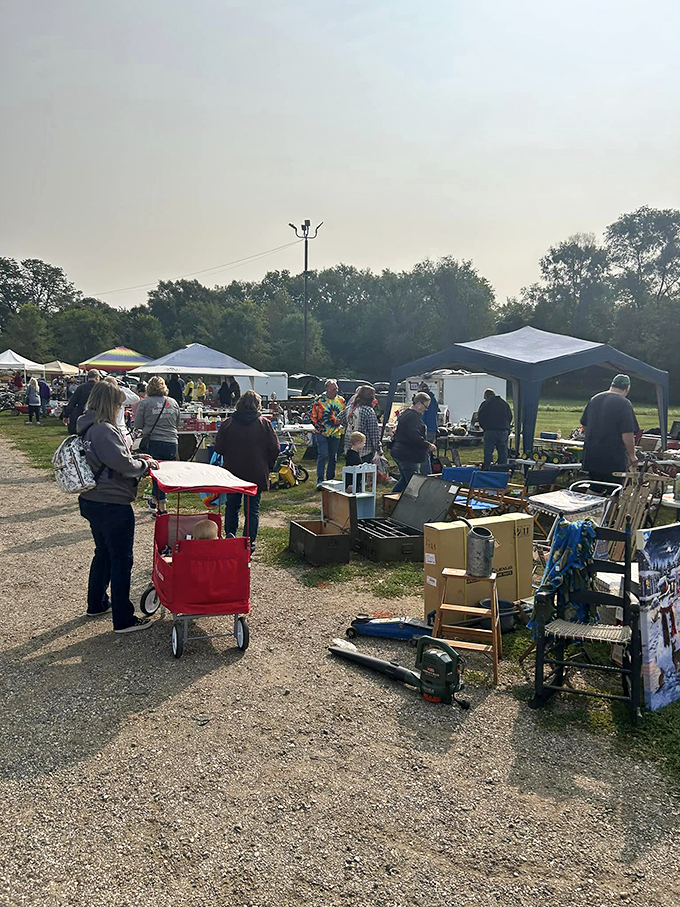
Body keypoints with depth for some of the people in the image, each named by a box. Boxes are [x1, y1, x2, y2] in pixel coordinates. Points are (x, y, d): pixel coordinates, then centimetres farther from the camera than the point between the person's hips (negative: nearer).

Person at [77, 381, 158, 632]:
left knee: (103, 553, 24)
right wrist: (145, 464, -6)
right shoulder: (104, 430, -22)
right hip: (113, 505, -10)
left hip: (93, 502, 10)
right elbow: (124, 465, -24)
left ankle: (97, 604, 39)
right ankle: (123, 619, 8)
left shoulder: (88, 428, 9)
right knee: (121, 559, 0)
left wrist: (136, 457, 9)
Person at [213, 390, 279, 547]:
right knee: (252, 509, 7)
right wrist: (268, 467, 10)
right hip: (256, 475, -1)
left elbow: (218, 449, 0)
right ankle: (249, 543, 7)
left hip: (232, 473, 1)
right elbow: (274, 450, -5)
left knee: (231, 506, 18)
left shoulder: (227, 423, -4)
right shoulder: (264, 424, -7)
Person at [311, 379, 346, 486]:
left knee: (333, 457, 9)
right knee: (323, 455, -12)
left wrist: (342, 425, 6)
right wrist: (319, 427, -8)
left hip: (335, 433, 4)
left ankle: (330, 479, 20)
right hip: (322, 433, -4)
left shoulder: (341, 400, 8)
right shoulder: (319, 400, -4)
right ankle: (320, 480, -8)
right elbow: (313, 416, 0)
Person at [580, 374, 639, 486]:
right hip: (614, 461, -6)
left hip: (591, 459, 6)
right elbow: (627, 435, -16)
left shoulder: (593, 399, 8)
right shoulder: (624, 403, -11)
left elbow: (584, 426, 17)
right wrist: (632, 456, -3)